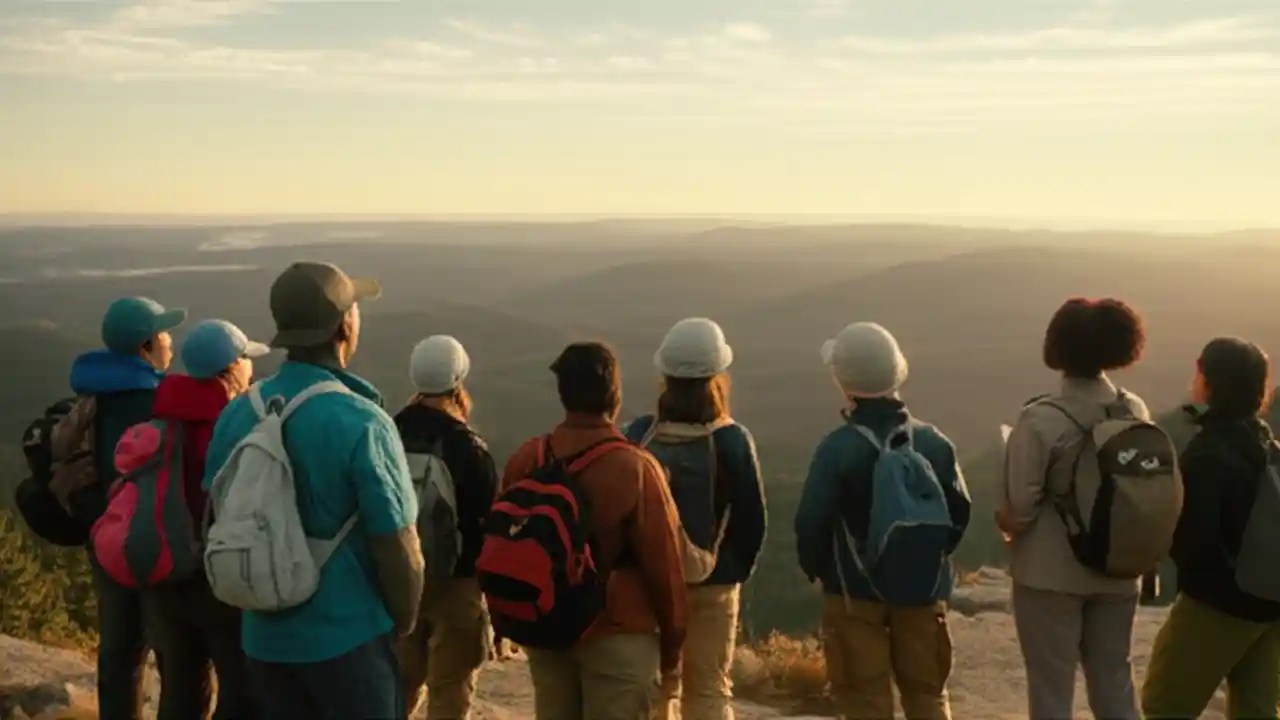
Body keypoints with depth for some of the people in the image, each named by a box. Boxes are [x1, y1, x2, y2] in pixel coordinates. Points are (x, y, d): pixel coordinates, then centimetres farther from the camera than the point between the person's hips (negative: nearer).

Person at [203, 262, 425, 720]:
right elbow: (398, 548, -18)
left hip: (265, 634, 6)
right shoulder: (361, 422, -20)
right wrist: (402, 626, 1)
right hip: (347, 635, -6)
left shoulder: (237, 414, -2)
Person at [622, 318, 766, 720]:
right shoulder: (731, 440, -12)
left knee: (655, 688, 16)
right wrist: (737, 572, 8)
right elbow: (752, 520, -8)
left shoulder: (639, 434, -7)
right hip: (712, 583, -2)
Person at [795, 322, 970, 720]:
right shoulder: (934, 442, -1)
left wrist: (815, 567, 2)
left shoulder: (838, 447, -16)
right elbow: (959, 512, 3)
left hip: (855, 591, -4)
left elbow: (810, 521, -17)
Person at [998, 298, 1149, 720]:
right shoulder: (1136, 411, -3)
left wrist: (1005, 521, 1)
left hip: (1051, 572, -5)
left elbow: (1019, 508, -20)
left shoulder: (1041, 420, -20)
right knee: (1114, 681, 18)